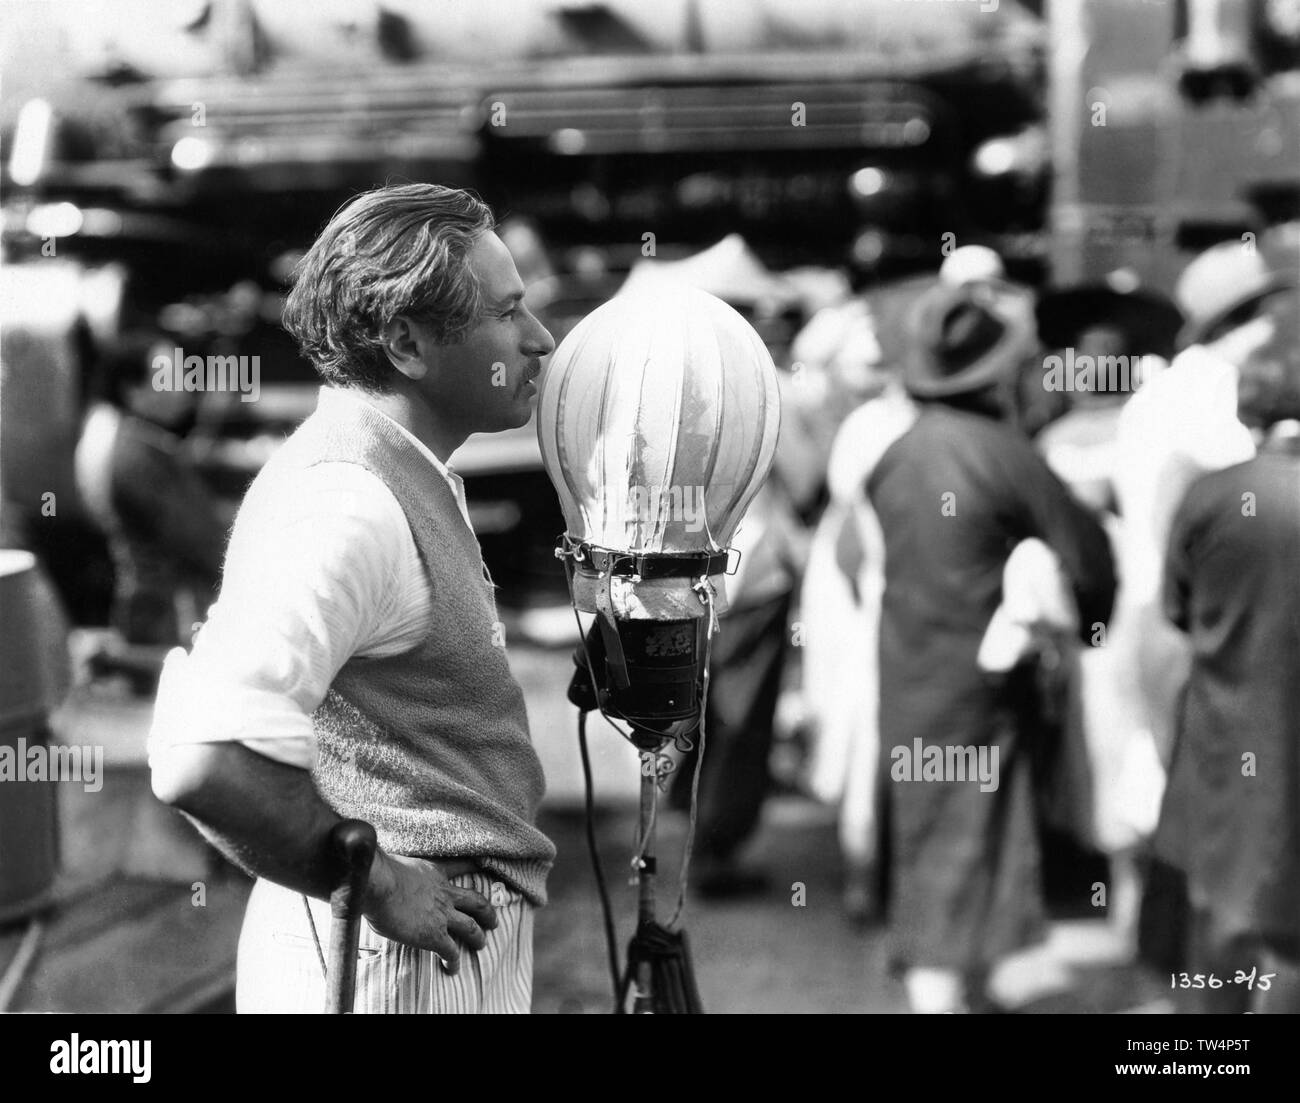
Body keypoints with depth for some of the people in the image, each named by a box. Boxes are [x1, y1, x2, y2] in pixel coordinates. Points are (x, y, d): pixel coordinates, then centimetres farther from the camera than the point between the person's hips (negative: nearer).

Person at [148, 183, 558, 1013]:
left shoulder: (403, 477, 12)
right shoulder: (348, 503, -20)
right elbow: (203, 760, -31)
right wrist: (378, 884, -20)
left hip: (455, 942, 10)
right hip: (407, 965, -10)